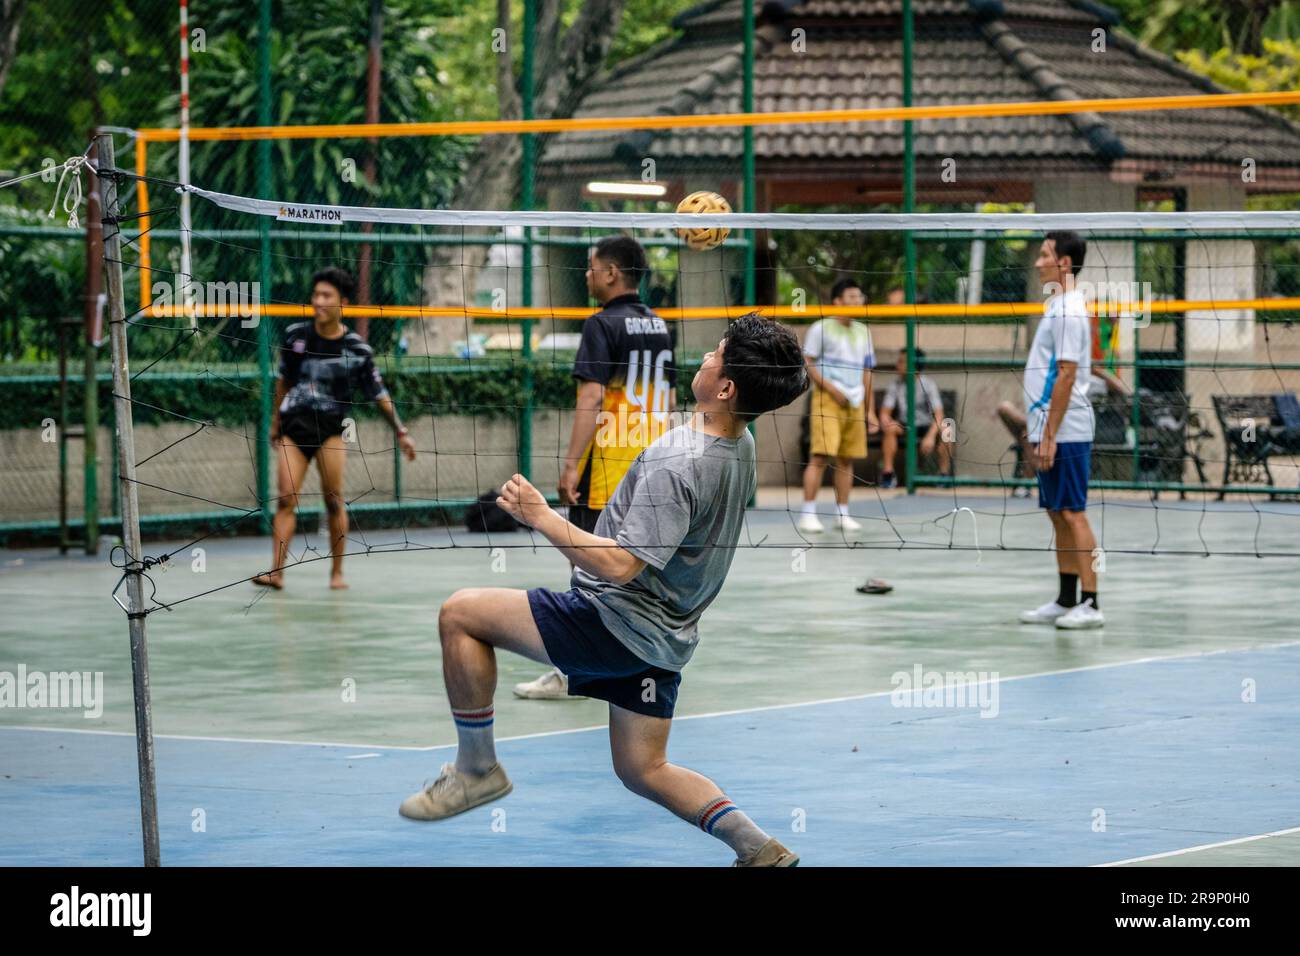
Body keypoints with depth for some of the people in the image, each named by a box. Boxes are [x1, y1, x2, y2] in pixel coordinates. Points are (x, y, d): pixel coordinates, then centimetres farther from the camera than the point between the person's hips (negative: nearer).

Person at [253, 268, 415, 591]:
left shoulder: (356, 348, -6)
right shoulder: (296, 335, 1)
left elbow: (378, 394, 2)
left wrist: (401, 432, 1)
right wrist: (275, 422, 19)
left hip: (331, 427, -2)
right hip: (294, 425, 2)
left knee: (333, 499, -7)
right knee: (286, 500, -7)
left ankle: (337, 572, 5)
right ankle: (277, 572, -10)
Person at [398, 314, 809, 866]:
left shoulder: (676, 466, -26)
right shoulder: (741, 446, 3)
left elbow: (620, 565, -29)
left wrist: (542, 518, -22)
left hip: (620, 624, -9)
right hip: (666, 634, 9)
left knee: (460, 615, -7)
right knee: (643, 772, 20)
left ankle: (476, 768, 1)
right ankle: (760, 851, 11)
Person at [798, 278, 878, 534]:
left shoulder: (863, 332, 16)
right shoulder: (821, 329, -2)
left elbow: (866, 374, 18)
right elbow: (807, 365, -5)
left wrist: (870, 410, 13)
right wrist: (832, 389, -15)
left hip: (855, 404, 6)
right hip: (827, 400, -6)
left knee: (846, 460, 5)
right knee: (820, 456, -13)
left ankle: (842, 514, 10)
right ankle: (808, 515, -12)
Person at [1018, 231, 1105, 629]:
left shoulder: (1068, 311, -15)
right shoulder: (1057, 306, 15)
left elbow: (1066, 376, -19)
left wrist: (1049, 435, -20)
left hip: (1064, 431, -10)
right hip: (1052, 431, 10)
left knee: (1072, 514, -8)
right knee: (1058, 515, 12)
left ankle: (1090, 604, -8)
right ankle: (1066, 602, 18)